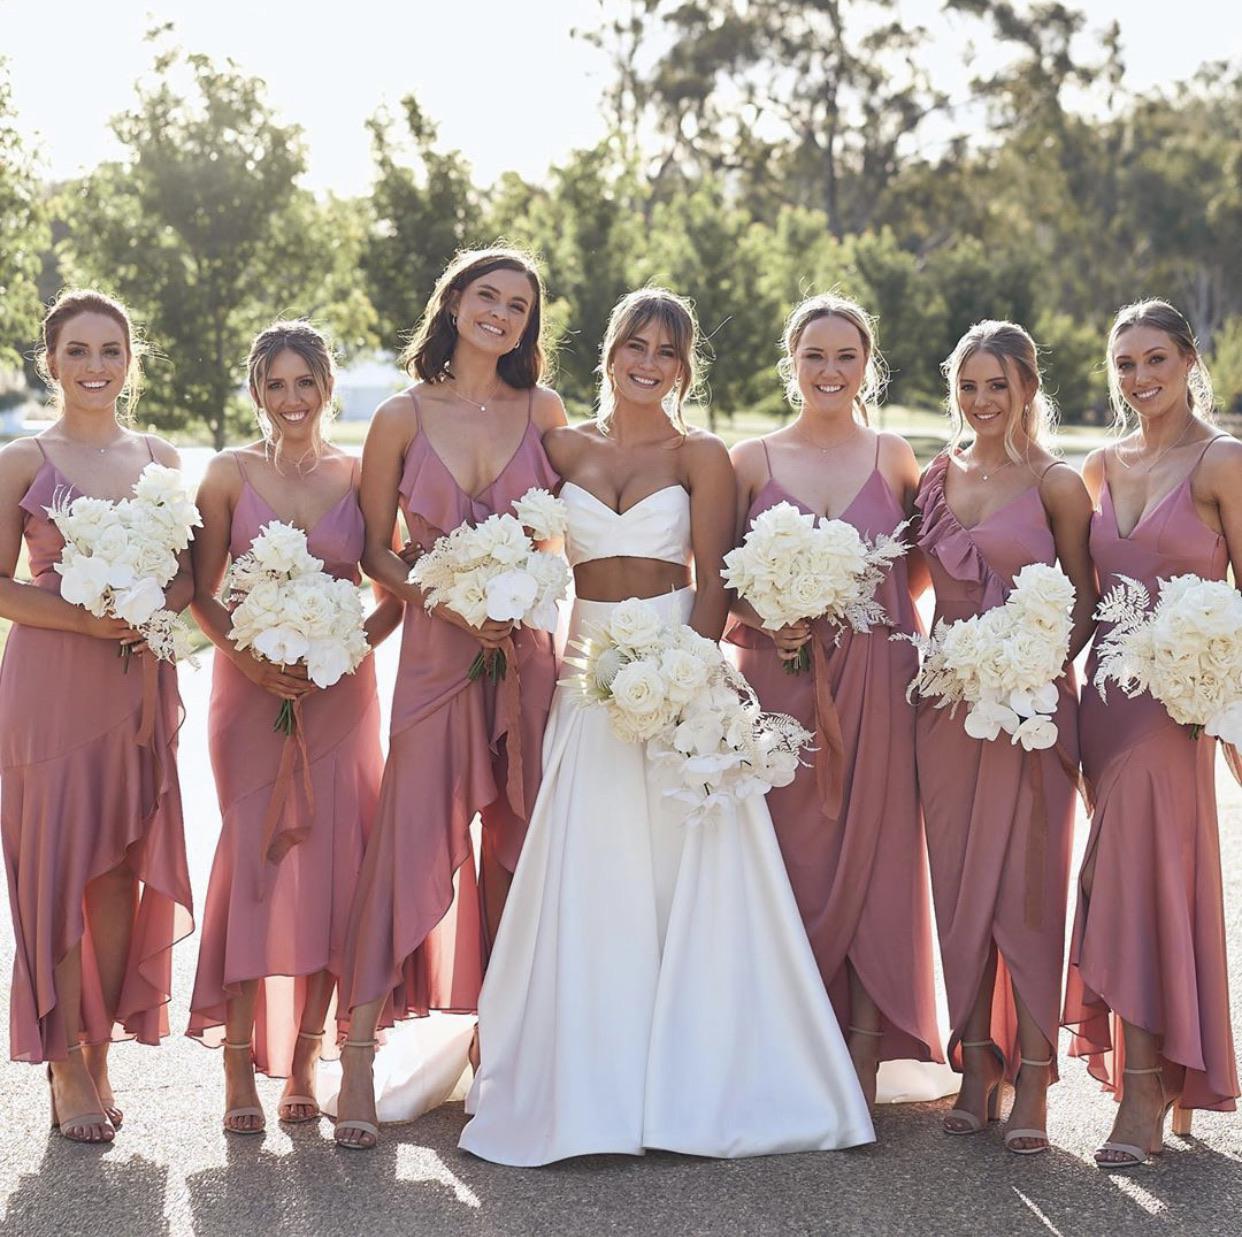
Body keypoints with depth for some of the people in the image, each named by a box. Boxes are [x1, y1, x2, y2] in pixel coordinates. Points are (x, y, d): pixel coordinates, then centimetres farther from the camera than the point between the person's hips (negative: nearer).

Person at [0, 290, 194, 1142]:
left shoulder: (161, 459, 11)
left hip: (140, 685, 4)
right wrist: (86, 617, -17)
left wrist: (156, 608, -9)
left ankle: (100, 1054, 15)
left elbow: (191, 573, 13)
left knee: (123, 871, 5)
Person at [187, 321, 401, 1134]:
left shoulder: (359, 477, 4)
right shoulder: (230, 474, 3)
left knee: (331, 861, -1)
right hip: (251, 686, -1)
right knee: (252, 853, -7)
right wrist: (248, 655, -12)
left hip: (339, 692, 1)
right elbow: (202, 593, 3)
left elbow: (392, 597, 6)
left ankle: (304, 1061, 8)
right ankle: (241, 1065, -2)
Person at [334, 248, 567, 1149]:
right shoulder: (403, 417, 0)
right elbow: (375, 550, 3)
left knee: (521, 845, 7)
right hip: (435, 648, -2)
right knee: (412, 838, -8)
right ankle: (360, 1054, -5)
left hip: (525, 648, 2)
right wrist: (449, 600, -11)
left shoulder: (544, 411, 5)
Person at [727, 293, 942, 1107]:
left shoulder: (894, 458, 7)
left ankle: (863, 1063, 8)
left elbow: (919, 571, 12)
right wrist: (763, 620, -10)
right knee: (786, 863, 1)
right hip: (775, 682, 0)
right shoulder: (752, 460, 6)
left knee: (869, 860, 1)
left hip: (873, 687, 0)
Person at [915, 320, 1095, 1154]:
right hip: (946, 701, 5)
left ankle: (1032, 1084, 0)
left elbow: (1086, 605, 0)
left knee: (1026, 885, -5)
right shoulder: (937, 477, 11)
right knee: (957, 882, 6)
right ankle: (976, 1069, 15)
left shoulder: (1056, 483, -2)